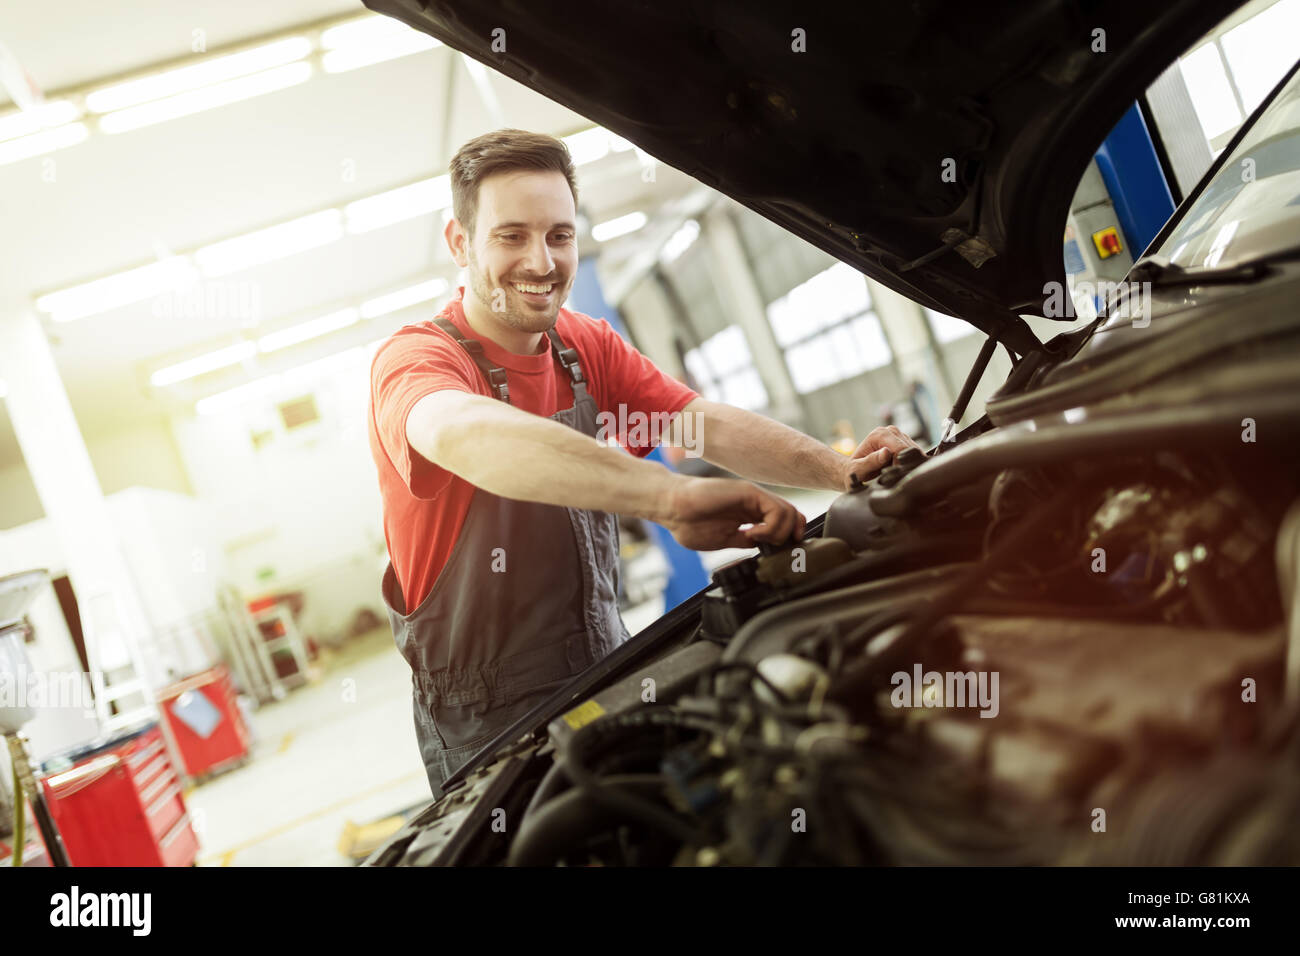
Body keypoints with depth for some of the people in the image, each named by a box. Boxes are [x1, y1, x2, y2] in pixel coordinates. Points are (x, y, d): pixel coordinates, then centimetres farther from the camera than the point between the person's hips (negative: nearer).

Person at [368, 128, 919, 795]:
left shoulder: (589, 348, 3)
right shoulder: (413, 359, -18)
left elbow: (709, 423, -10)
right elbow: (465, 434, -43)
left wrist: (838, 469, -29)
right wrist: (671, 497, -57)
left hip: (613, 677, 6)